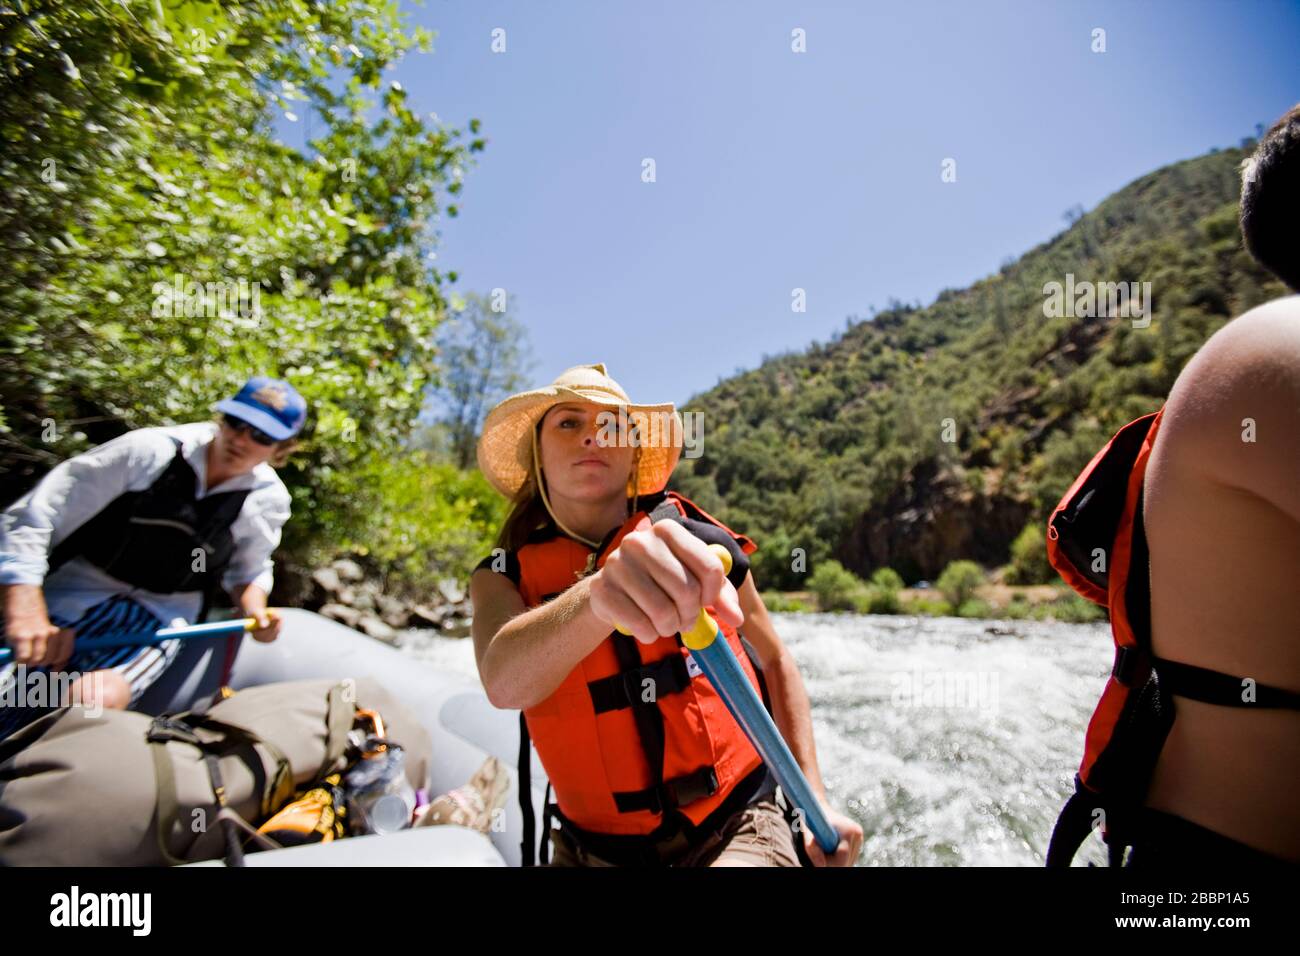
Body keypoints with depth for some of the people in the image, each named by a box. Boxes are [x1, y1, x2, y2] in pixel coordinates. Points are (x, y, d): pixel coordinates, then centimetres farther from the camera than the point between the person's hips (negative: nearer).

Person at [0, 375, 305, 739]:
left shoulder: (268, 499, -7)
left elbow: (247, 570, 11)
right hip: (73, 596, 0)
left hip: (160, 619, 1)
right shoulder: (149, 450, -16)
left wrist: (256, 613, -11)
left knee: (95, 700, -28)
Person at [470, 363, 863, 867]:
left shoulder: (701, 544, -8)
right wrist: (597, 594, -48)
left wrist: (817, 799, -1)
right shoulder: (504, 575, -7)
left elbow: (775, 661, 5)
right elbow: (504, 682, -29)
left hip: (734, 831, -3)